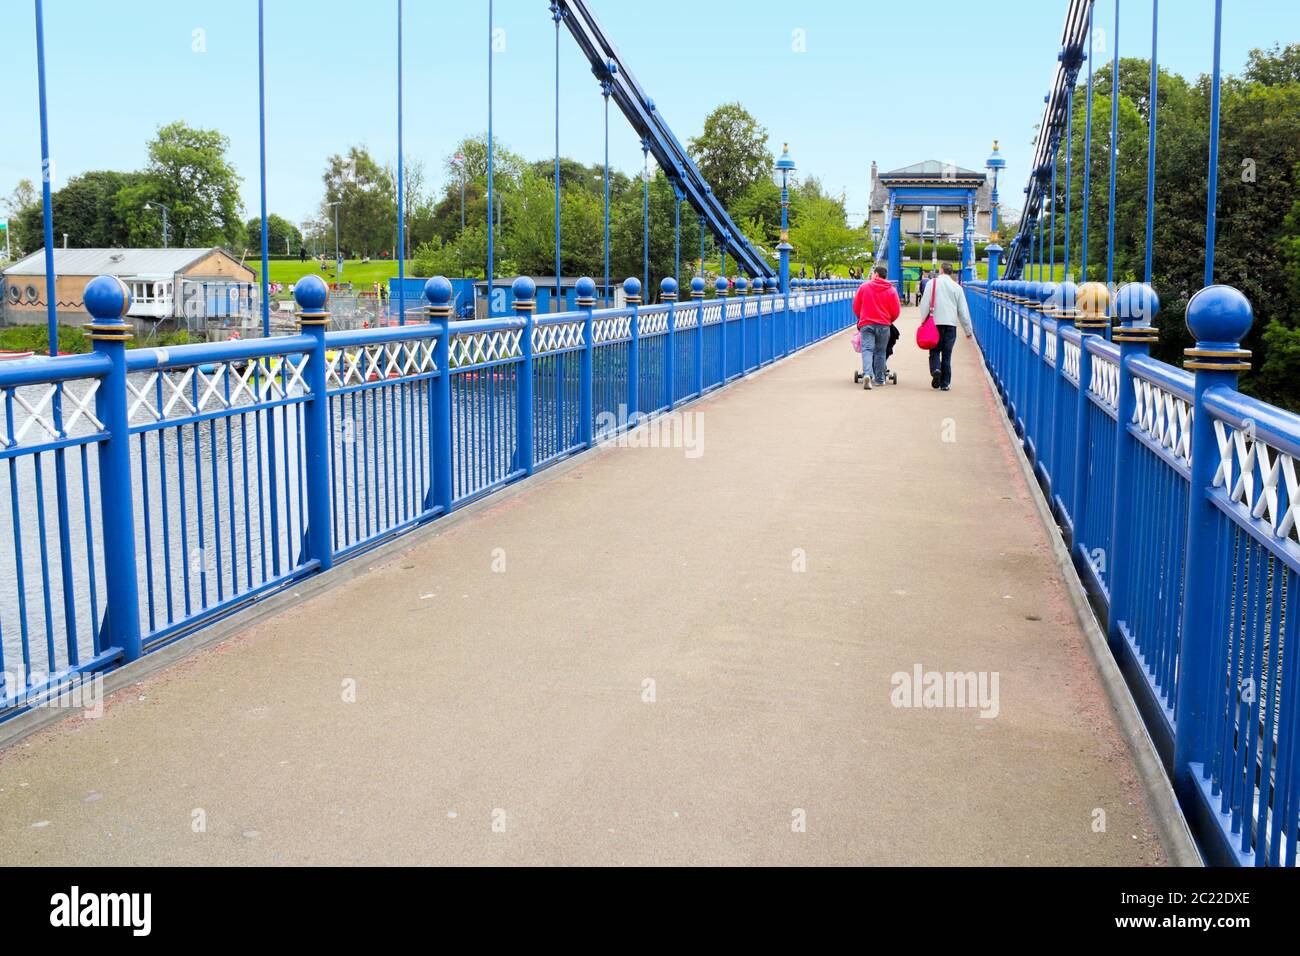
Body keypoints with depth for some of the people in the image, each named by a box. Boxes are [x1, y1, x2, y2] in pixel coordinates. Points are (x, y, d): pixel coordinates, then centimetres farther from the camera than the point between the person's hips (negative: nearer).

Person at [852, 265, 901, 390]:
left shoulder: (863, 287, 2)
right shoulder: (891, 290, 4)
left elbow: (856, 307, 7)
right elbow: (896, 311, 3)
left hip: (866, 324, -1)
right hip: (884, 325, 1)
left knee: (867, 349, -6)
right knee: (880, 352, 12)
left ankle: (867, 374, -29)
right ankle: (879, 379, 16)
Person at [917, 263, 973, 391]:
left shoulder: (932, 283, 2)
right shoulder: (957, 287, 8)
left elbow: (925, 304, -5)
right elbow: (963, 311, 9)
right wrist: (968, 330, 14)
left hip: (935, 323, -2)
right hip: (951, 323, 2)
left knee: (934, 351, 8)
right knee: (947, 354, 7)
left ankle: (935, 370, -20)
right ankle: (945, 383, 6)